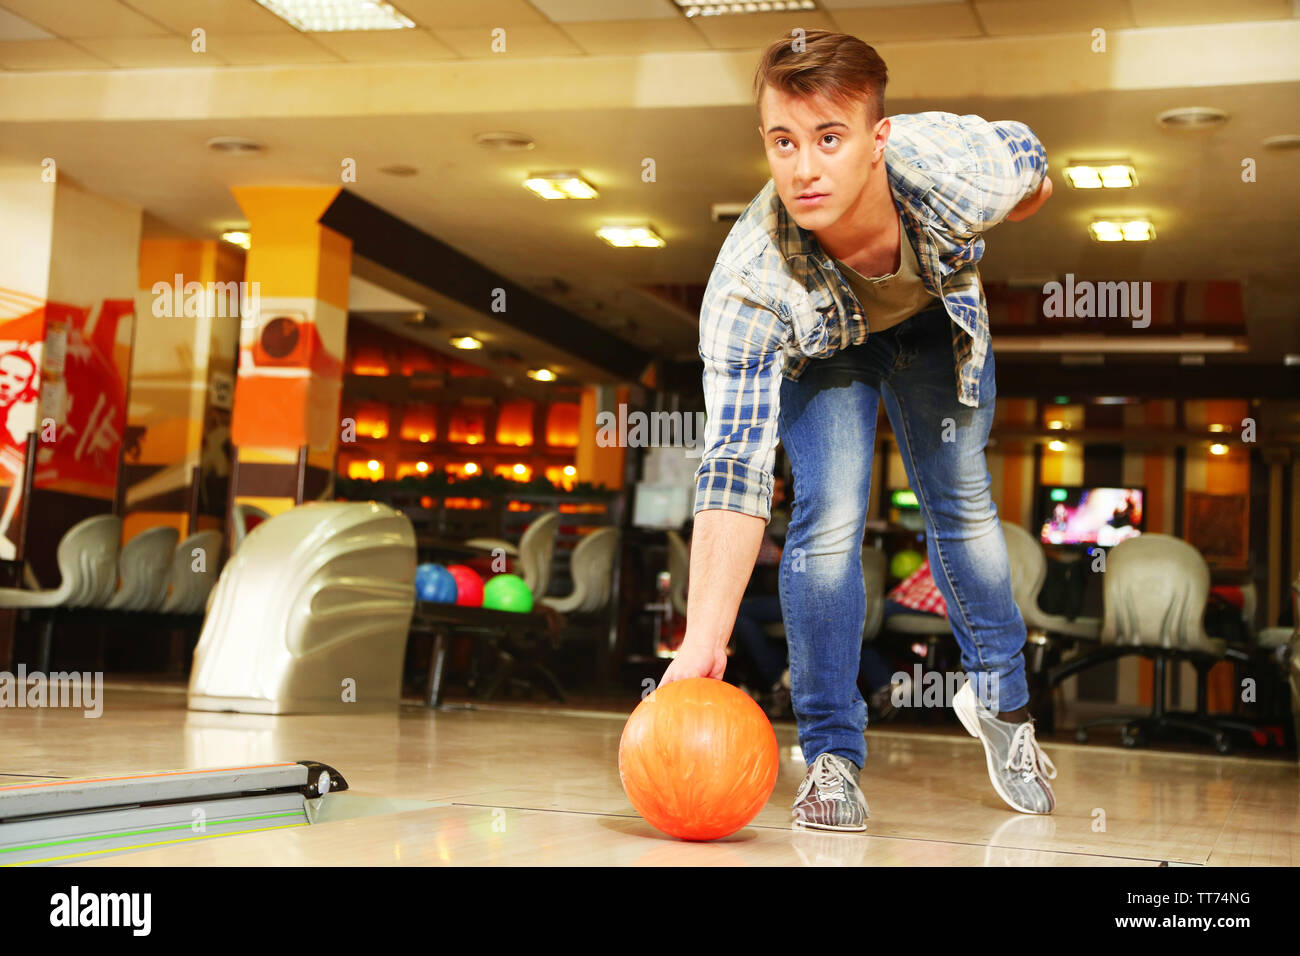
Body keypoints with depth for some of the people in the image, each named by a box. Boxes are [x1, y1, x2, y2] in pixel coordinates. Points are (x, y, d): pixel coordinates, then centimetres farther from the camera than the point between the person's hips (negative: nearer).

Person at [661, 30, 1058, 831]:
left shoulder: (959, 169, -41)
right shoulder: (749, 286, -44)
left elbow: (1027, 151, -14)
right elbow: (733, 468, -44)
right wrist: (703, 644, -50)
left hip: (936, 318, 2)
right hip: (814, 346, -2)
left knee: (963, 504, 6)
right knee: (828, 518, -17)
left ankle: (1002, 702, 32)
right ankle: (831, 754, 0)